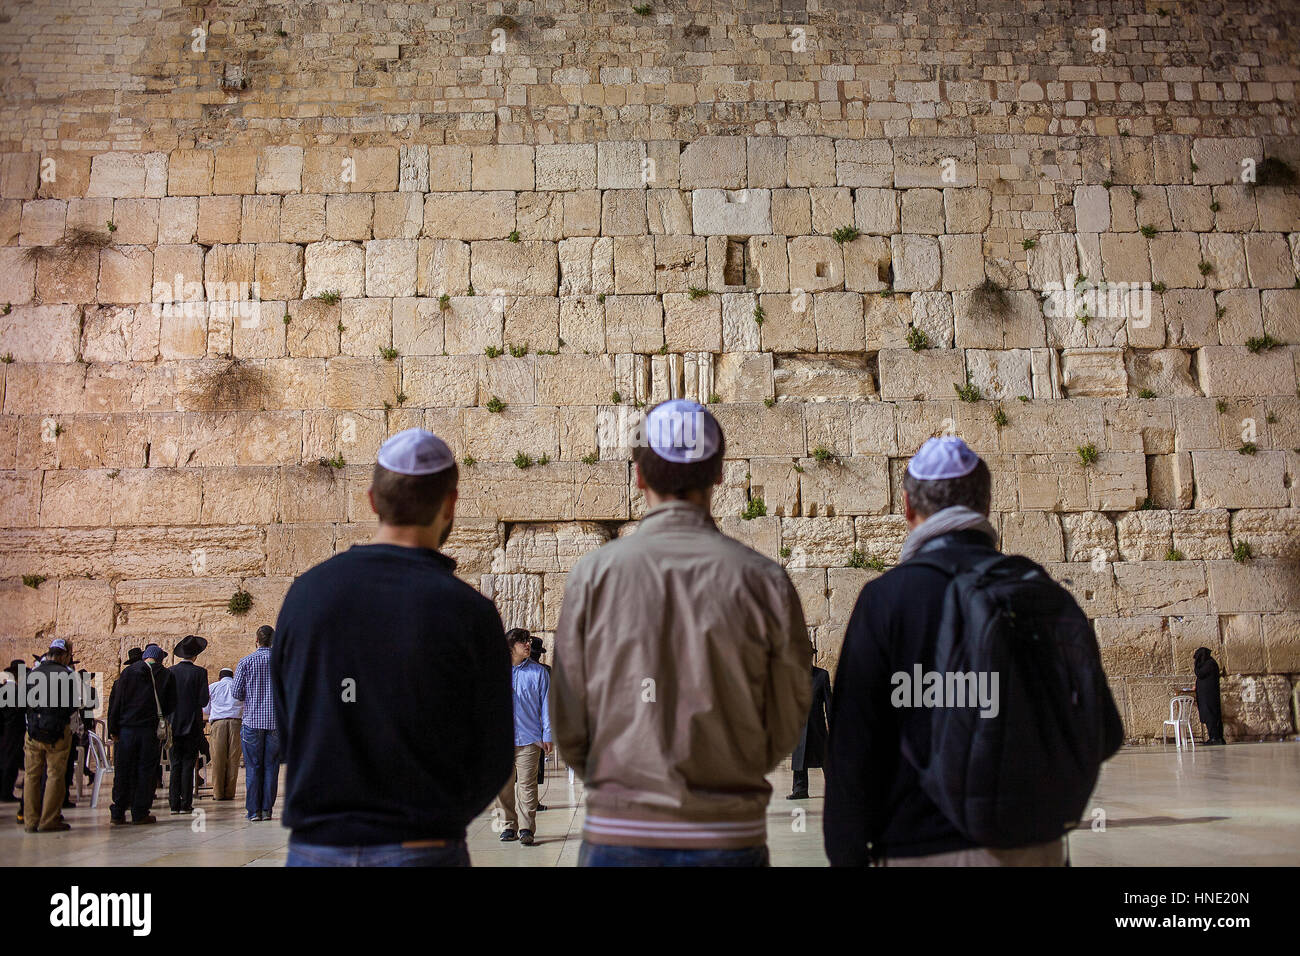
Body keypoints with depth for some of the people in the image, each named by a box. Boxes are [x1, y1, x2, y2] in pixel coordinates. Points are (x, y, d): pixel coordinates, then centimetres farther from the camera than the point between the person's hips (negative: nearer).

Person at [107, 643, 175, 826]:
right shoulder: (167, 675, 2)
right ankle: (140, 813, 4)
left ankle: (118, 813, 10)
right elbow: (171, 706, 3)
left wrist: (113, 729, 7)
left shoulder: (128, 672, 5)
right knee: (146, 771, 4)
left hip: (127, 728, 1)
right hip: (152, 729, -1)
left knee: (123, 771, 8)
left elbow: (115, 701, 3)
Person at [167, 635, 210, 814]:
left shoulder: (170, 671, 1)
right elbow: (203, 701, -12)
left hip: (174, 724, 3)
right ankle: (186, 804, 1)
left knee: (176, 764, 9)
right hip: (192, 724, -3)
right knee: (188, 764, 2)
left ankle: (174, 803, 7)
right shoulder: (199, 672, -9)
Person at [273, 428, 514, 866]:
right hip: (422, 848, -3)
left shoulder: (306, 593, 0)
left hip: (314, 847, 3)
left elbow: (285, 725, 7)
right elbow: (494, 757, -4)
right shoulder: (469, 612, -10)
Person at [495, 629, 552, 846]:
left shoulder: (539, 672, 5)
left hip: (529, 738, -2)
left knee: (527, 785, -4)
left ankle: (526, 828, 2)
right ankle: (509, 826, 17)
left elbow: (545, 704, 7)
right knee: (503, 785, 5)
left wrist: (547, 735, 3)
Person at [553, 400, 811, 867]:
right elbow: (788, 722, 1)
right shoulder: (763, 579, -6)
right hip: (730, 833, 0)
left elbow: (567, 721, -1)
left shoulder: (593, 573, -6)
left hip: (618, 831, 0)